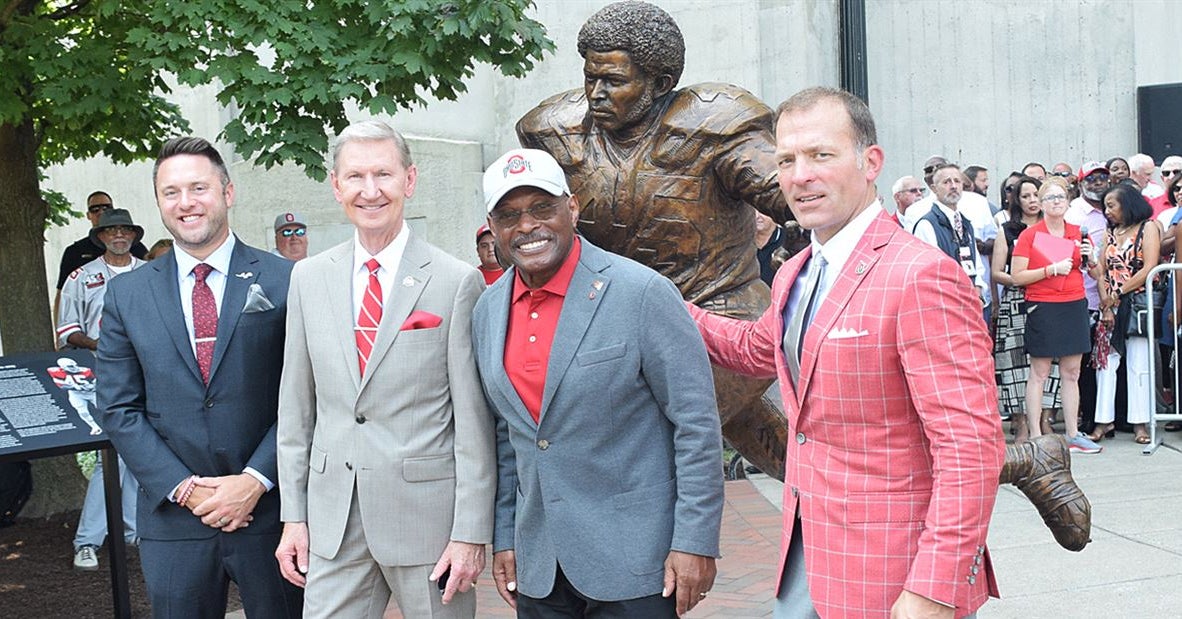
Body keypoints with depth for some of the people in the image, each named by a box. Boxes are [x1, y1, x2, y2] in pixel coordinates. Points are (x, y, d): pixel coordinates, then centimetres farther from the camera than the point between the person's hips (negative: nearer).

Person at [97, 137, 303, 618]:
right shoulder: (126, 294, 5)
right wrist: (184, 488, -7)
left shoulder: (284, 282, -2)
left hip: (270, 509, -1)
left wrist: (255, 480, -12)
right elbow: (119, 409, 3)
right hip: (172, 519, 2)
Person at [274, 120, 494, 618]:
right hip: (333, 519, 4)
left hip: (427, 514, -3)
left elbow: (474, 421, -7)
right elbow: (296, 404, 11)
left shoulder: (456, 282, -7)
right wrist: (293, 515, 8)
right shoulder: (308, 278, 7)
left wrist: (471, 533, -9)